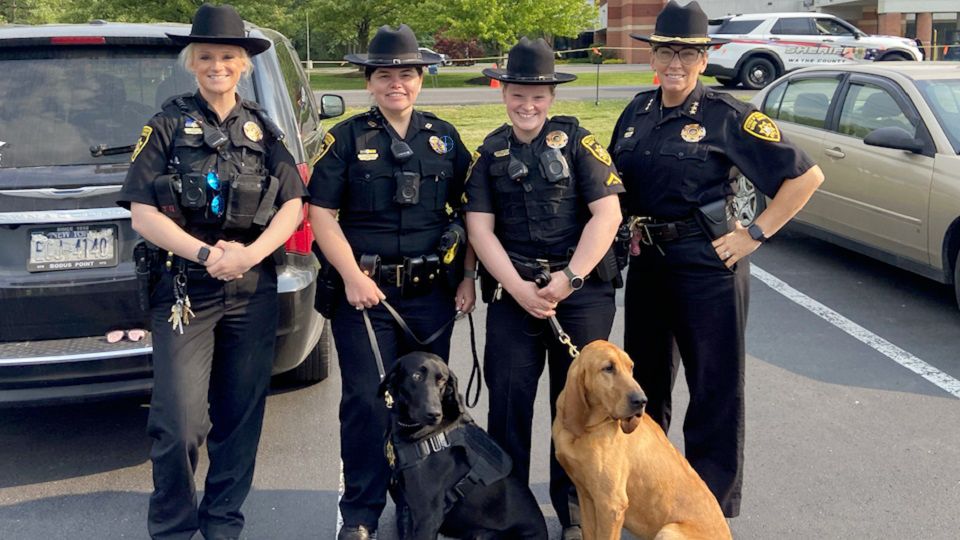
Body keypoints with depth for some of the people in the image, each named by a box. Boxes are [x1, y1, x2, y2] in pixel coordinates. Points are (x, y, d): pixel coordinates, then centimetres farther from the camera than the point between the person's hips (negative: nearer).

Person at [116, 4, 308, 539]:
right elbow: (142, 213, -4)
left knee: (241, 415, 9)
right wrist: (206, 253, -17)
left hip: (254, 291, 3)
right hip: (184, 290, -3)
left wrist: (249, 253, -13)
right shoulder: (168, 126, 3)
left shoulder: (263, 129, 11)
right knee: (180, 423, -9)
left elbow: (293, 205, 3)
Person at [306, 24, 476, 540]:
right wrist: (353, 278, -13)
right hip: (365, 290, -3)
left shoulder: (445, 139, 9)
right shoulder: (346, 139, 0)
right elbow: (321, 214, -4)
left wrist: (467, 278, 5)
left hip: (432, 293, 3)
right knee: (366, 401, -3)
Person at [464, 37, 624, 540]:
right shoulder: (490, 152, 8)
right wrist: (519, 288, -10)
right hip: (512, 289, 2)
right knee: (507, 402, 2)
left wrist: (568, 279, -14)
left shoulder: (576, 139, 0)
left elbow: (607, 213, -7)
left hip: (581, 288, -2)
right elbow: (479, 227, 2)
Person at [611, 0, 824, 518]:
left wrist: (754, 234, -14)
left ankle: (712, 507, 16)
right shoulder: (638, 110, 6)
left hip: (707, 262, -6)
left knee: (715, 384, 2)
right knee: (644, 374, 19)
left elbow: (806, 175, -11)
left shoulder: (727, 116, -11)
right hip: (647, 260, 6)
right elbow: (614, 179, 21)